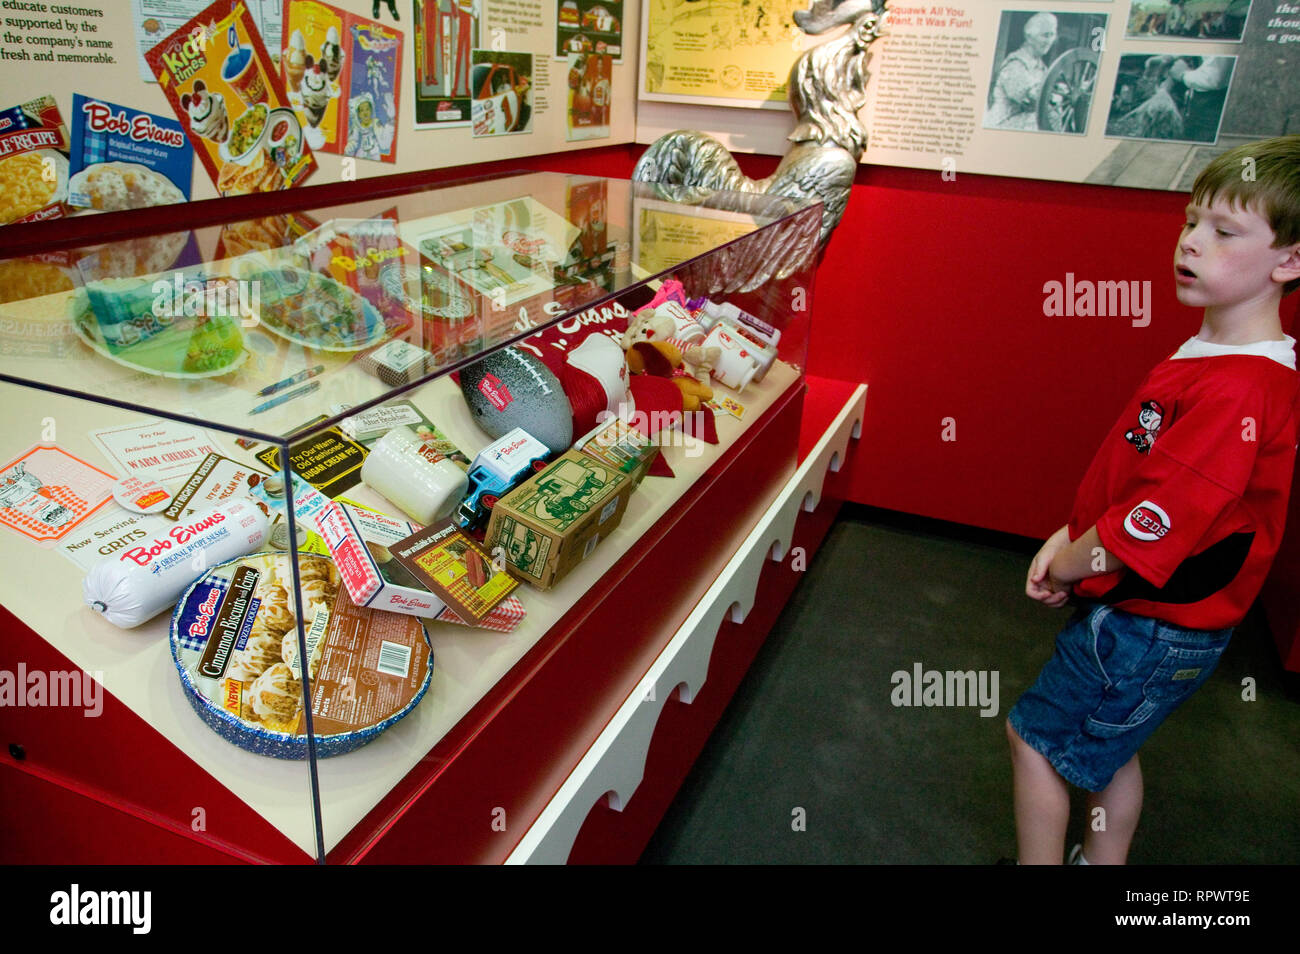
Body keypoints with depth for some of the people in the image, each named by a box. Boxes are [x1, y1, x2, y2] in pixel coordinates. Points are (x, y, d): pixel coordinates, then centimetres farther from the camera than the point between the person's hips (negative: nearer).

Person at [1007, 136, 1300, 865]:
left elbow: (1153, 526, -29)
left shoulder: (1239, 390, -29)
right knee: (1110, 746, 24)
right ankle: (1102, 859, 43)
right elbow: (1137, 476, 8)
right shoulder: (1212, 353, 3)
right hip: (1148, 610, 9)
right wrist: (1070, 537, -1)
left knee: (1036, 735, 5)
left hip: (1152, 626, -9)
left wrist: (1067, 566, -12)